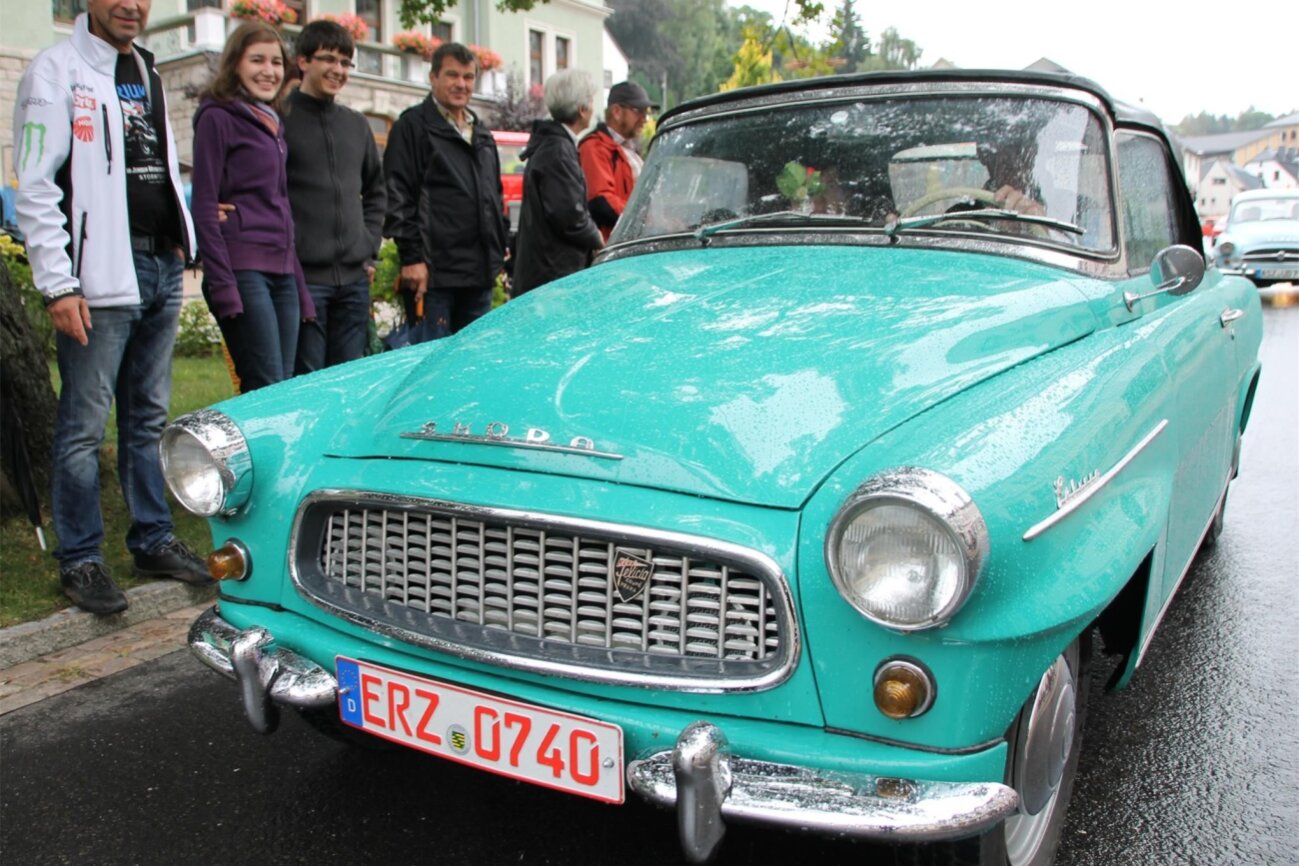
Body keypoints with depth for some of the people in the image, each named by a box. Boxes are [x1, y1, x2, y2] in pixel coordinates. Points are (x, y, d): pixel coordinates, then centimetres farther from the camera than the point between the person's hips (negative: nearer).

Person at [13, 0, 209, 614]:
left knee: (149, 417, 13)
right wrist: (58, 285, -17)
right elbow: (34, 187, -11)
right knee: (85, 425, -2)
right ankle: (80, 560, 8)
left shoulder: (147, 71, 17)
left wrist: (180, 240, 14)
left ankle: (153, 541, 23)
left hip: (162, 270, 7)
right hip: (101, 277, -7)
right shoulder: (57, 70, -5)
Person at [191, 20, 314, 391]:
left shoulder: (272, 123, 19)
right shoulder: (218, 118, -2)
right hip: (243, 269, -7)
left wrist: (301, 286, 15)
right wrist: (222, 285, -16)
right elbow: (204, 207, -8)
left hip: (282, 272, 7)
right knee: (266, 389, -11)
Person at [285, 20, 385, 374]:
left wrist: (370, 248, 14)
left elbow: (375, 191, 24)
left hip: (354, 278, 6)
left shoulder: (356, 124, 16)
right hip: (303, 275, -5)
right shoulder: (281, 119, -3)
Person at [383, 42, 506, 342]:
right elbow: (398, 197, -9)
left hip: (480, 273, 7)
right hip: (435, 273, -7)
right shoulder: (413, 126, -2)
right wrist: (412, 257, -16)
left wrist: (499, 253, 18)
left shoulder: (482, 135, 21)